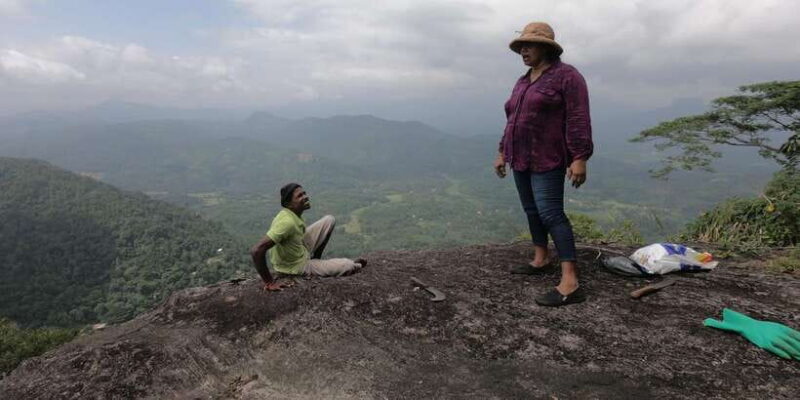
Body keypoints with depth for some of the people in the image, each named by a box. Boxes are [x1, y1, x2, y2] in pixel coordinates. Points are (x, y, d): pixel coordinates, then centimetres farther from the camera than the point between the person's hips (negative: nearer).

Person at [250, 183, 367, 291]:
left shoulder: (294, 213, -9)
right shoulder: (287, 221, -35)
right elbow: (256, 250, -39)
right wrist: (269, 282, -33)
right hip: (296, 267, -8)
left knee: (329, 220, 8)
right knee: (347, 265, -13)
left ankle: (315, 258, 14)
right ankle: (356, 266, 25)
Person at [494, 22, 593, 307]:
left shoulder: (567, 76, -10)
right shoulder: (523, 82, 14)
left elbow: (578, 120, -17)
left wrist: (579, 159, -23)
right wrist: (503, 152, 18)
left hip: (547, 160, -9)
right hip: (522, 158, 9)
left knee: (551, 213, -16)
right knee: (532, 210, 15)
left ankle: (570, 285, -18)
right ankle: (541, 260, 31)